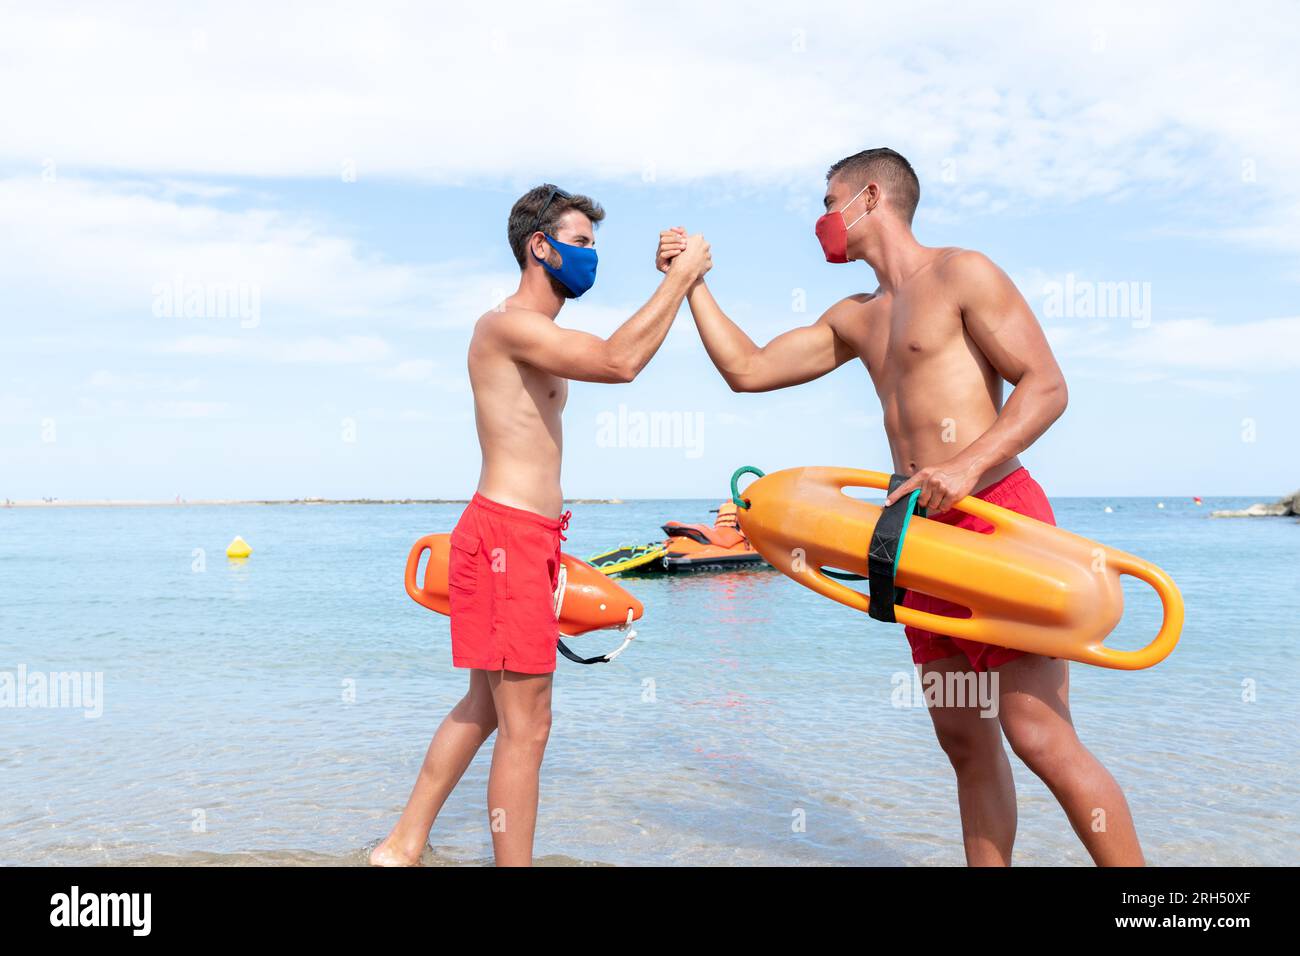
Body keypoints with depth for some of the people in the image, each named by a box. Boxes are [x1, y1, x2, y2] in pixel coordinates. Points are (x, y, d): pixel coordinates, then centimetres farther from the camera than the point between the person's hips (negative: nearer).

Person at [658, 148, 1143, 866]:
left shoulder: (960, 273, -1)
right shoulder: (855, 318, 21)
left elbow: (1047, 386, -9)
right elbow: (748, 369, 20)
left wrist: (967, 466, -23)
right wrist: (692, 281, 19)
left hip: (998, 516, -7)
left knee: (1039, 738, -9)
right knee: (965, 740, 10)